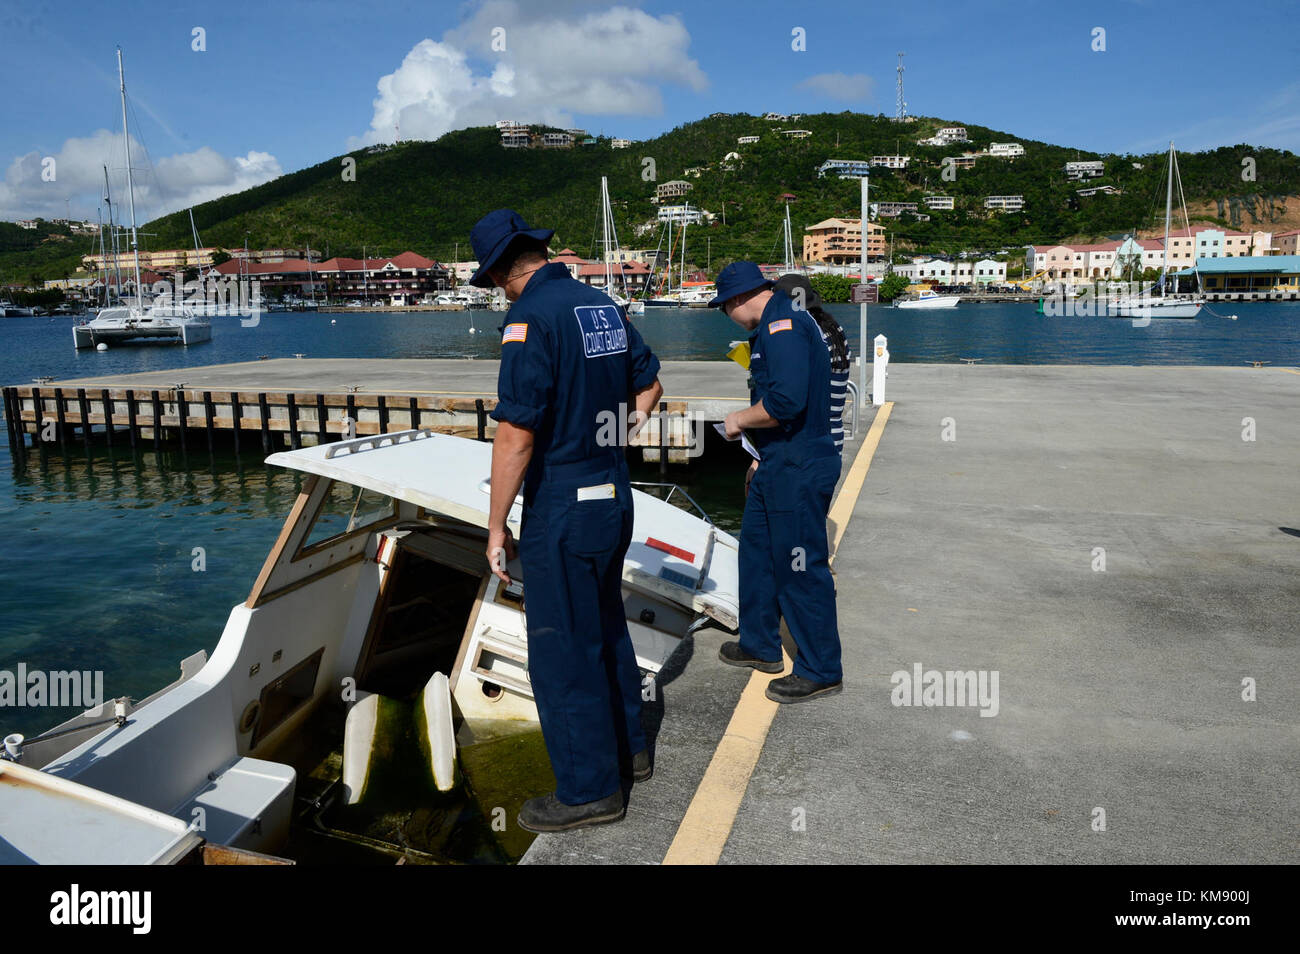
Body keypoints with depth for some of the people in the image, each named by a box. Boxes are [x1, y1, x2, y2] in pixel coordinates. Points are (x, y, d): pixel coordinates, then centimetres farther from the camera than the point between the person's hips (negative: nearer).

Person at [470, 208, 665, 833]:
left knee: (562, 652, 5)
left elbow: (516, 434, -23)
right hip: (615, 496, 9)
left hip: (560, 509, -8)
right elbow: (648, 386, 19)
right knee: (606, 627, 23)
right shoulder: (602, 305, 7)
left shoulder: (530, 317, -18)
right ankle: (627, 750, 38)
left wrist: (496, 526, -15)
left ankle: (589, 791, 18)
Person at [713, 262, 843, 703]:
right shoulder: (777, 323, 16)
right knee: (756, 550, 20)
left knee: (801, 568, -2)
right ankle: (760, 646, 35)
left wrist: (740, 419, -12)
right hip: (777, 466, 11)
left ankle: (821, 670, 12)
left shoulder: (783, 326, -18)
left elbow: (785, 402, -29)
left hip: (798, 471, -11)